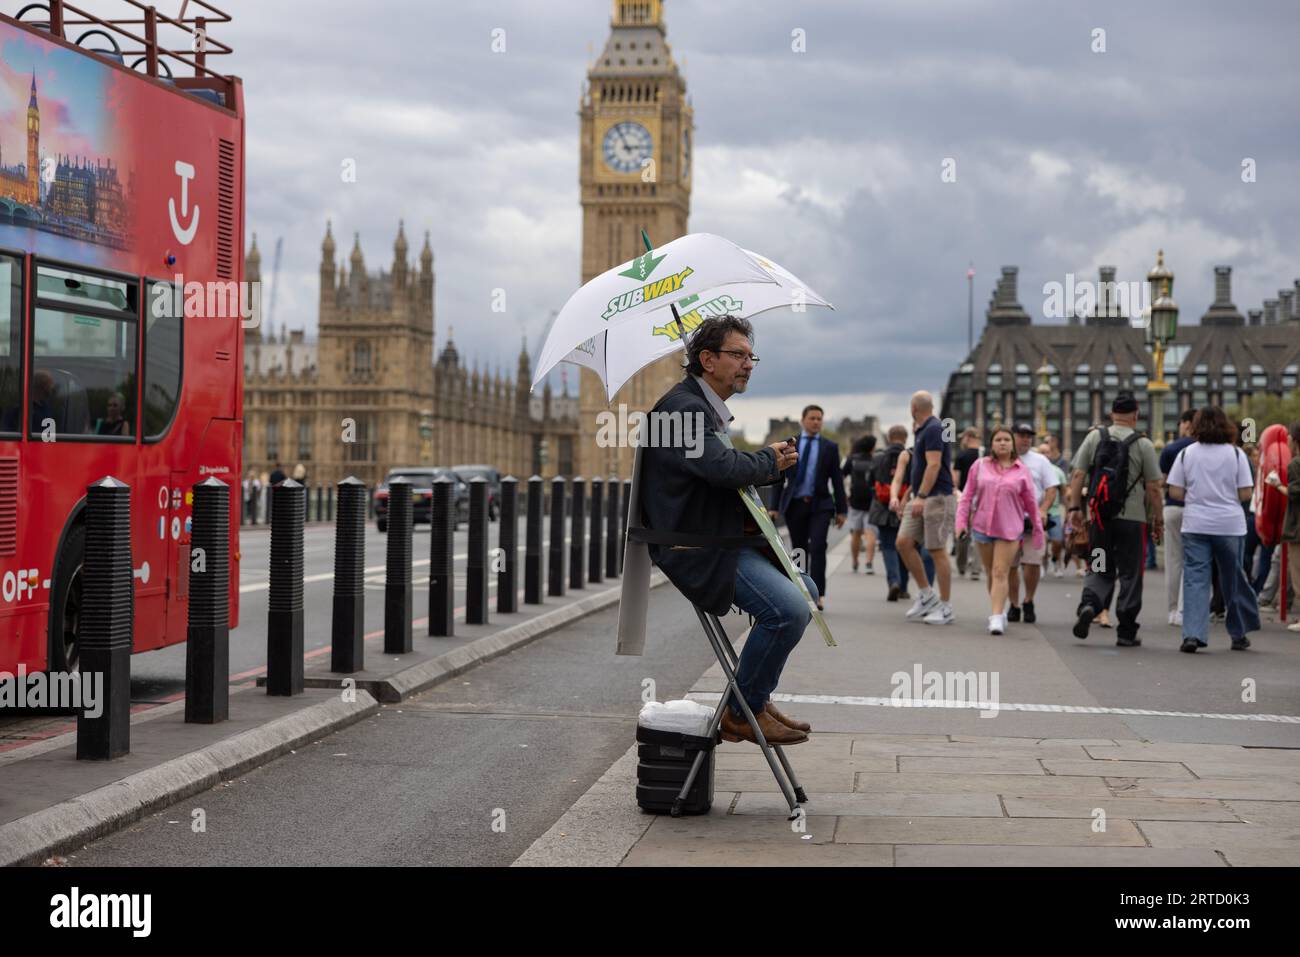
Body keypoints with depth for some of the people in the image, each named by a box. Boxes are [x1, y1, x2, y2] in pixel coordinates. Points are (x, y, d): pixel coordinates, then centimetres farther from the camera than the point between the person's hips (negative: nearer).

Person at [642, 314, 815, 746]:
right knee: (788, 609, -22)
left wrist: (769, 464, 2)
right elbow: (723, 467, -31)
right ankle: (744, 712, -4)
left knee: (805, 591, 18)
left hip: (725, 536, 11)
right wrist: (770, 460, -11)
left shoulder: (708, 408, 18)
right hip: (695, 547, -11)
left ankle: (755, 697, 24)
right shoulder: (682, 407, -17)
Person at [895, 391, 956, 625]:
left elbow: (934, 465, -20)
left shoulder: (933, 430, -12)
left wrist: (921, 497, -26)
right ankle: (926, 594, 8)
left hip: (937, 498, -9)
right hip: (920, 499, 9)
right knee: (904, 542, 1)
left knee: (937, 551, -6)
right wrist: (907, 497, 28)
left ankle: (945, 607, 0)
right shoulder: (922, 432, 18)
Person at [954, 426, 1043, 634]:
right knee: (991, 574, 10)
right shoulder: (980, 466, 6)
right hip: (982, 526, 2)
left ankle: (996, 617, -15)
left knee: (1001, 574, -10)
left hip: (1009, 530, -2)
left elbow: (1031, 502, 8)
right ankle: (1000, 611, 24)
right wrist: (961, 520, 0)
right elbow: (968, 496, 8)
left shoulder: (1021, 470, 4)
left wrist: (1038, 527, 11)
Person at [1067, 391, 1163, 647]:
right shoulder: (1143, 444, -4)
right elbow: (1153, 488, -3)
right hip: (1131, 519, -2)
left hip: (1098, 517, 2)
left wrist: (1075, 506, 8)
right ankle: (1126, 631, 8)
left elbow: (1077, 475, 1)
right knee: (1130, 573, 6)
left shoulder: (1094, 437, 3)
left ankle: (1089, 604, -14)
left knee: (1100, 569, 14)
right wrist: (1158, 519, 6)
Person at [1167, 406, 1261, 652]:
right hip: (1230, 524, 0)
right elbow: (1245, 493, -5)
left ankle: (1192, 634, -13)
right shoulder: (1236, 454, -1)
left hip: (1195, 524, 0)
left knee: (1195, 579, 0)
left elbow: (1175, 492, -2)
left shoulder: (1186, 453, 1)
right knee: (1233, 579, 13)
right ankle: (1238, 635, 24)